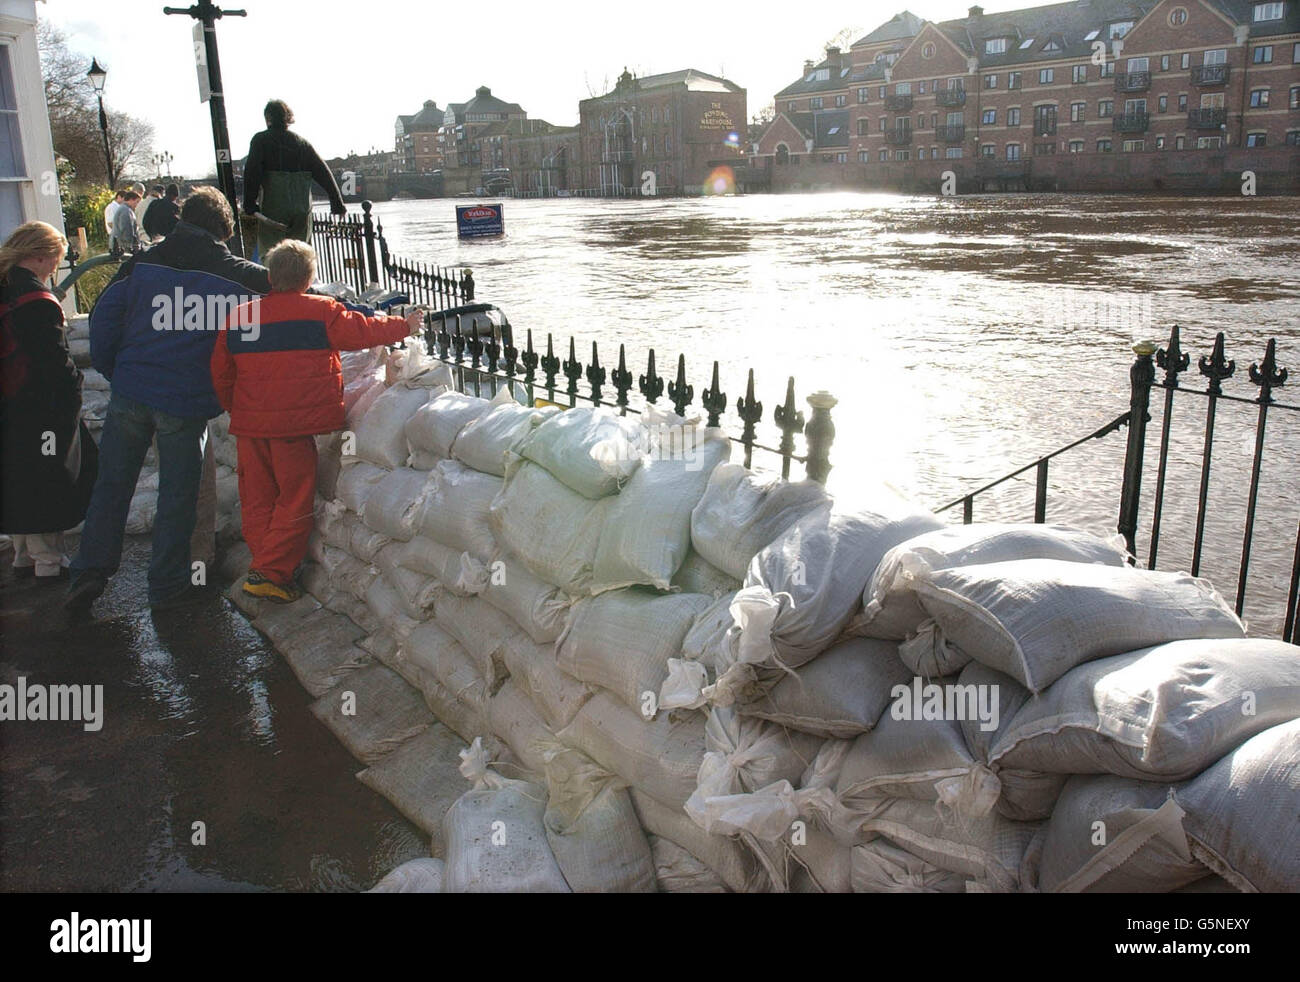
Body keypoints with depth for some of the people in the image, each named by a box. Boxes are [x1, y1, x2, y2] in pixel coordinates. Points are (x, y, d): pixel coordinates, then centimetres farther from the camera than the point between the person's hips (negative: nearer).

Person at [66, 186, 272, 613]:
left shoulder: (140, 264, 5)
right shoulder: (235, 274, -2)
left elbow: (103, 320, 5)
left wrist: (115, 374, 17)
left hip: (129, 394, 3)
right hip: (186, 402, -2)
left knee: (112, 484, 14)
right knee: (178, 493, 8)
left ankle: (89, 572, 16)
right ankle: (167, 585, 17)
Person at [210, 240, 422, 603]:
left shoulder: (239, 316, 8)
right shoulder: (321, 311, -6)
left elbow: (221, 375, 13)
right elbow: (363, 331, 0)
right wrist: (405, 325, 17)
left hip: (249, 424, 5)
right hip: (296, 423, -5)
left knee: (257, 499, 14)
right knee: (294, 500, 4)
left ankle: (265, 566, 21)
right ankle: (270, 571, 1)